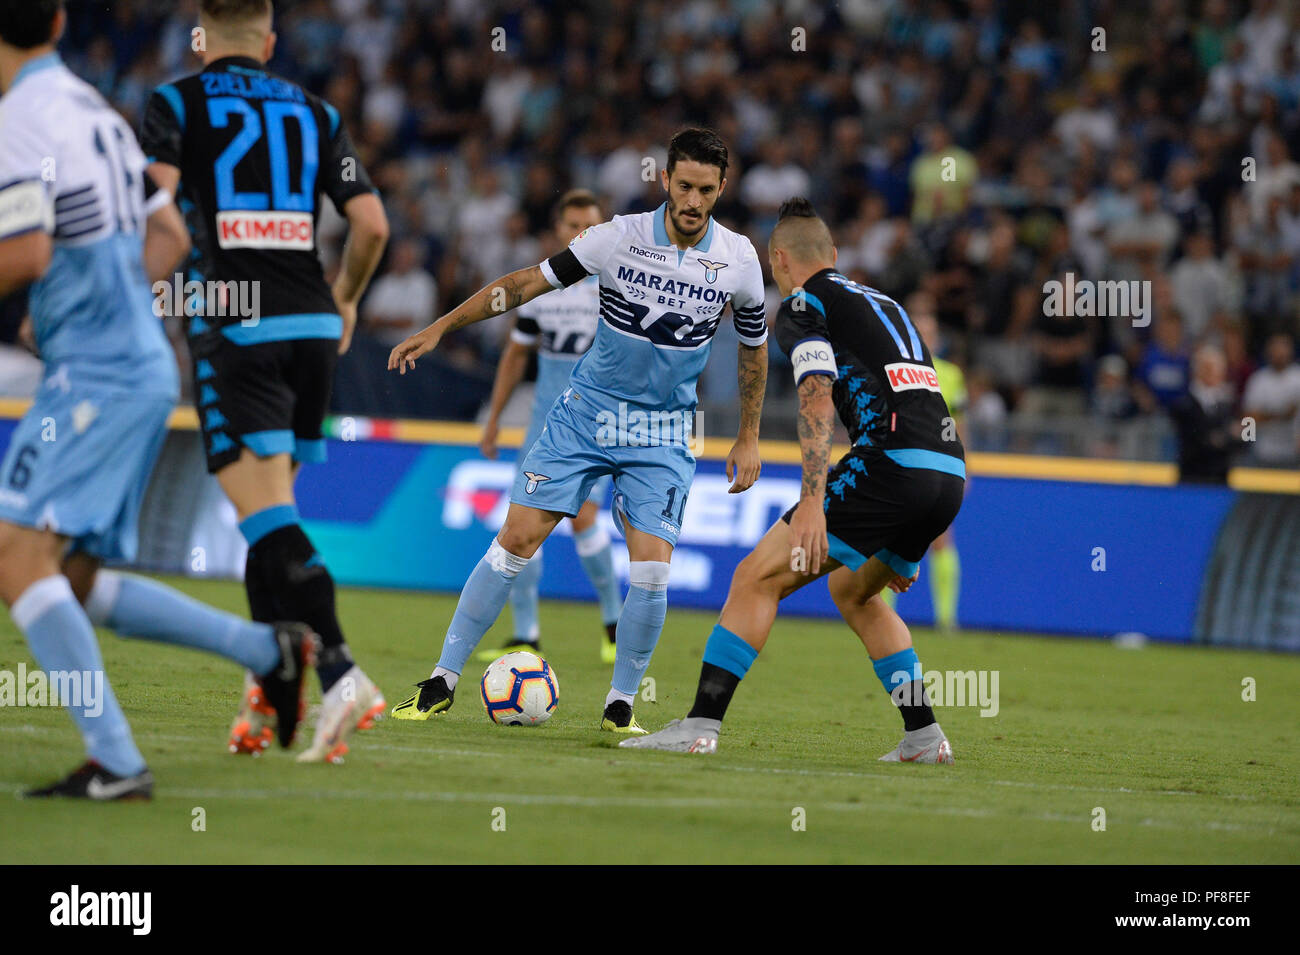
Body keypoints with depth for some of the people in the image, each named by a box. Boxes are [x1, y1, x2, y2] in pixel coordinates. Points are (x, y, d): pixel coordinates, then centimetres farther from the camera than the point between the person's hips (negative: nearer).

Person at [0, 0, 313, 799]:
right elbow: (168, 236, 23)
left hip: (94, 373, -9)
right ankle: (267, 650, 12)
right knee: (73, 581, 14)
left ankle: (115, 762, -23)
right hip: (144, 366, 9)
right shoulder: (94, 109, 18)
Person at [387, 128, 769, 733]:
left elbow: (754, 347, 11)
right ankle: (443, 681, 2)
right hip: (586, 412, -1)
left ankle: (620, 706, 6)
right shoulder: (620, 237, -12)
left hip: (662, 434, 1)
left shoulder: (738, 261, -6)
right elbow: (527, 283, -6)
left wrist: (748, 440, 12)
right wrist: (439, 329, -9)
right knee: (516, 541, -8)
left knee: (651, 570, -13)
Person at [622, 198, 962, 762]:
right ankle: (923, 736, 25)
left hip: (890, 463, -8)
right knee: (852, 590, 29)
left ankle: (701, 726, -12)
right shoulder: (885, 305, 30)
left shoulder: (803, 306, 5)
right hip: (951, 471, 8)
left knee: (757, 578, -4)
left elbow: (817, 400, -12)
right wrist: (899, 547, 37)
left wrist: (813, 502, -21)